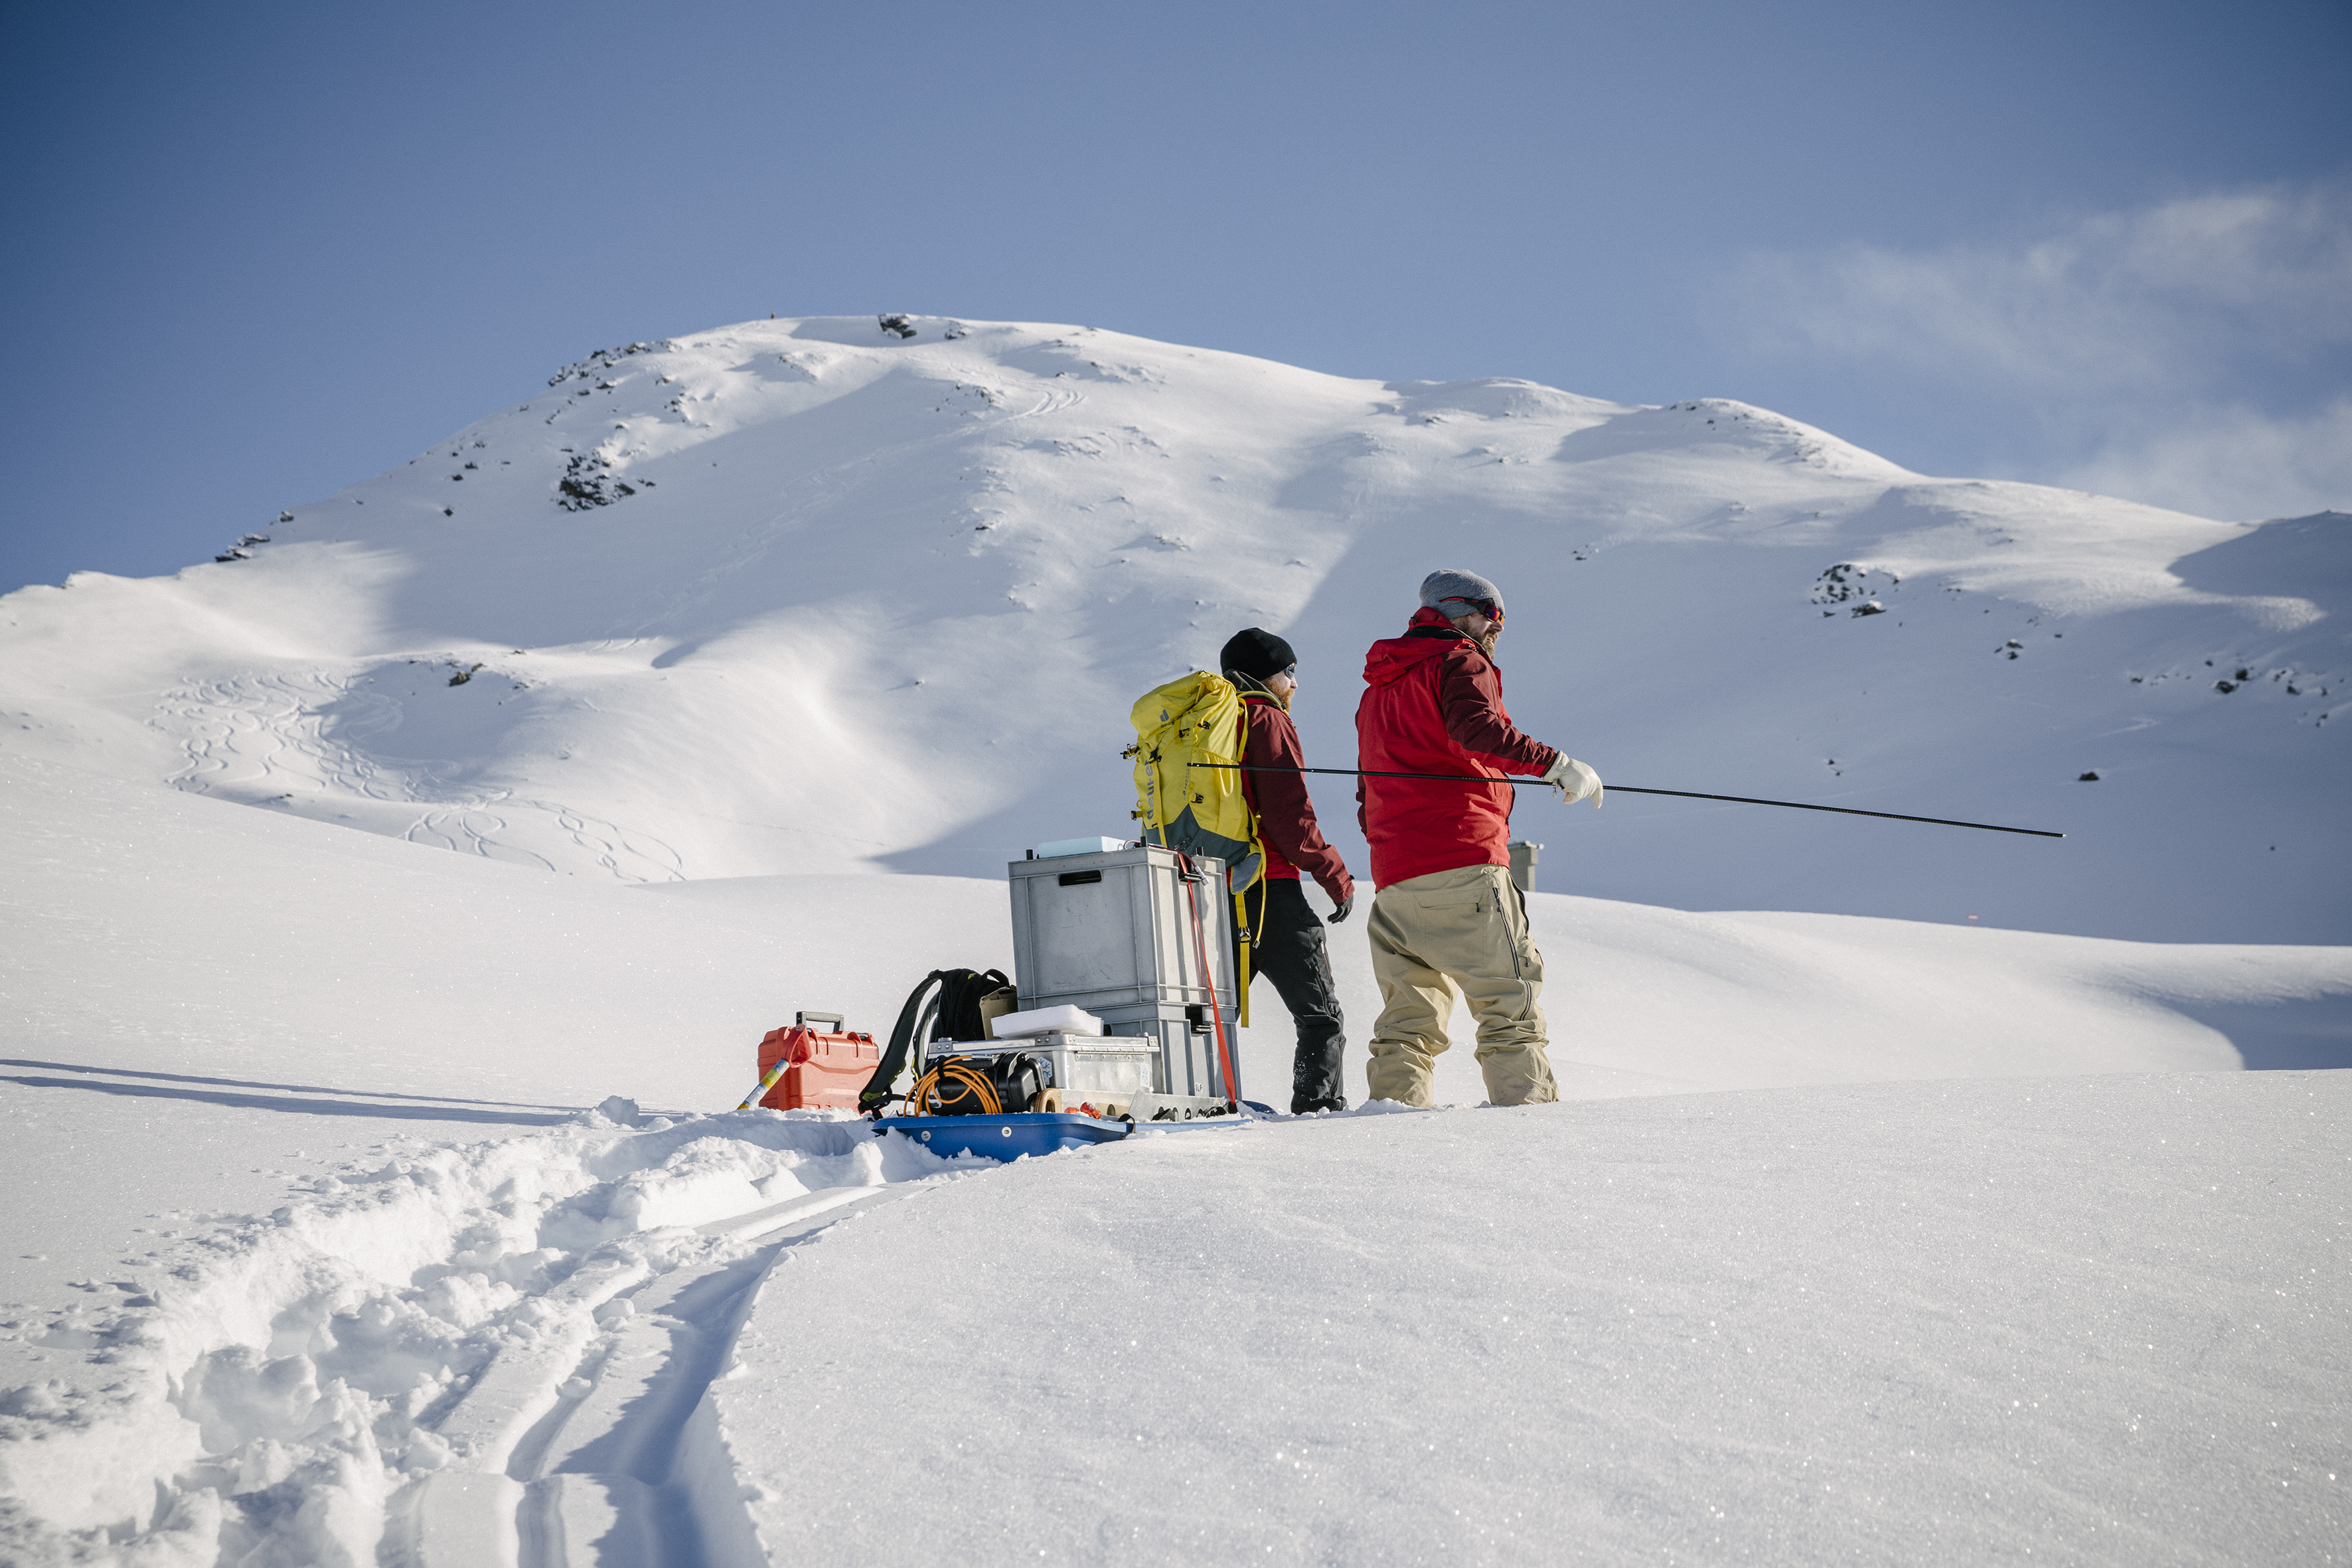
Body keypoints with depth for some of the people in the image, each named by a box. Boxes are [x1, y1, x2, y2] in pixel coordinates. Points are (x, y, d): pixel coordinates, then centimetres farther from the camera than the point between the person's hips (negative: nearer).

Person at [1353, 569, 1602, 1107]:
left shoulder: (1375, 692, 29)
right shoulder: (1458, 661, 3)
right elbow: (1475, 727, -18)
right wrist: (1554, 762, -19)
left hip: (1393, 880, 8)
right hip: (1462, 866, -8)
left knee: (1409, 1017, 8)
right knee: (1511, 999, -8)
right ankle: (1527, 1105, -17)